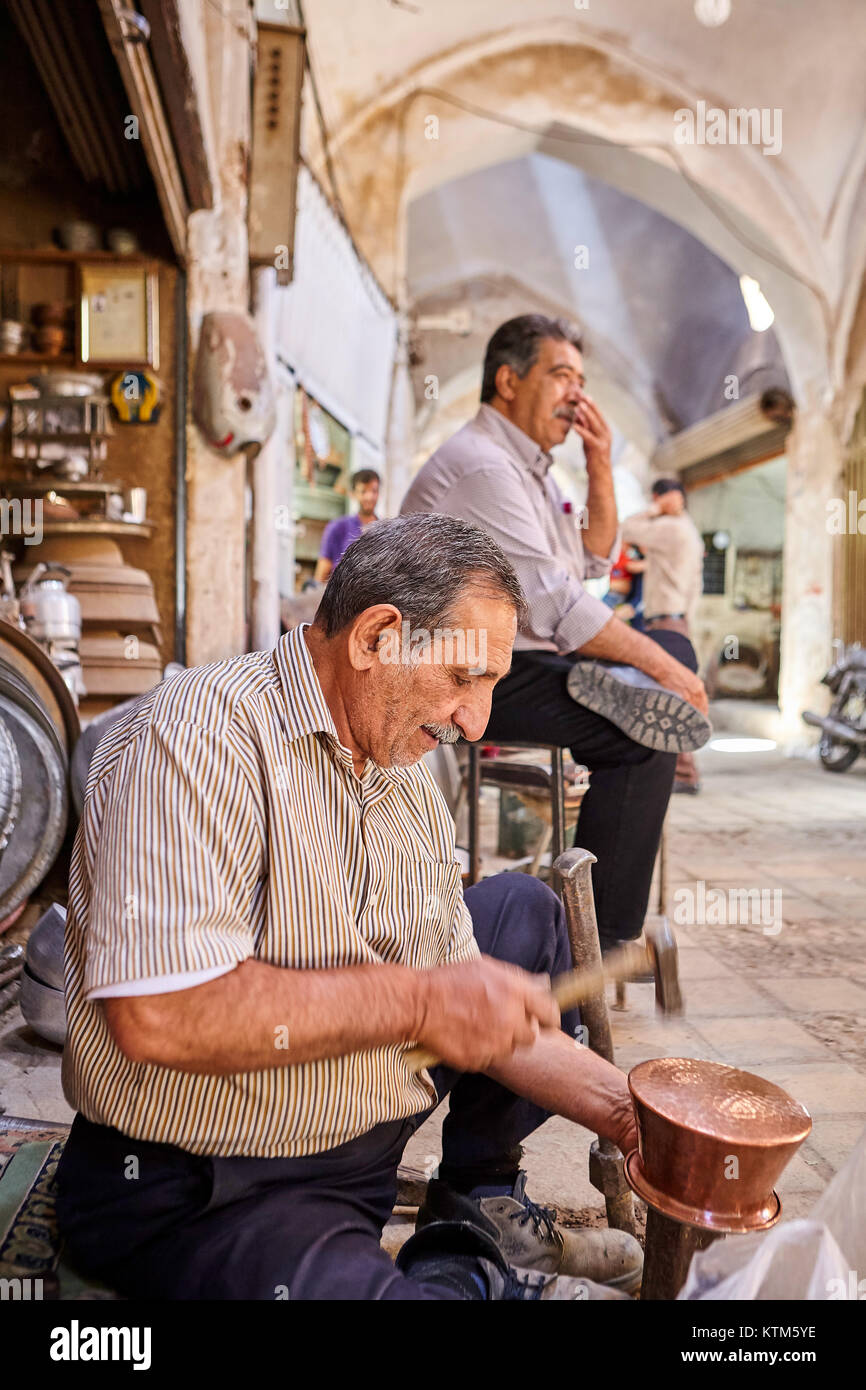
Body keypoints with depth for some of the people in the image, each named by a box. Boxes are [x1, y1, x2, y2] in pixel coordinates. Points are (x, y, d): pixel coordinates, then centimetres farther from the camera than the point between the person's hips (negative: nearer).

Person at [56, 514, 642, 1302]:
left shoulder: (410, 784, 3)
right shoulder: (202, 734, -23)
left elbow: (473, 1009, 7)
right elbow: (157, 1016, -33)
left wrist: (620, 1108, -5)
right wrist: (415, 1001, -26)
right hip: (199, 1195, -8)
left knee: (524, 910, 12)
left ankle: (481, 1208, 17)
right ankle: (472, 1279, 2)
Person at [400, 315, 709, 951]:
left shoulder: (527, 464, 19)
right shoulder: (480, 464, -15)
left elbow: (595, 561, 21)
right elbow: (553, 604, -23)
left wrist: (601, 468, 8)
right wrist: (661, 666, -18)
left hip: (521, 656, 11)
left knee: (675, 646, 12)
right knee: (647, 730, -23)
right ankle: (601, 943, -12)